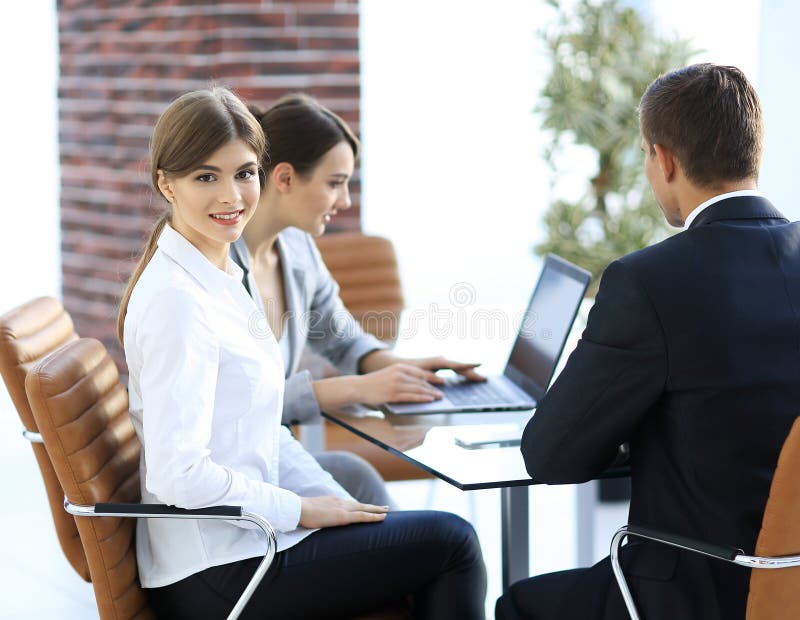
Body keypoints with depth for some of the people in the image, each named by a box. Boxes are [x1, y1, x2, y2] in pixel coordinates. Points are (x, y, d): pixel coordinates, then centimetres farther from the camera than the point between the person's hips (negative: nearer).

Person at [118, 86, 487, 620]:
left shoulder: (219, 276, 9)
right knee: (452, 543, -2)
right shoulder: (178, 299, -20)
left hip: (241, 536, 9)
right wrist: (301, 510, -15)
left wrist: (339, 506, 4)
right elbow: (180, 473, -26)